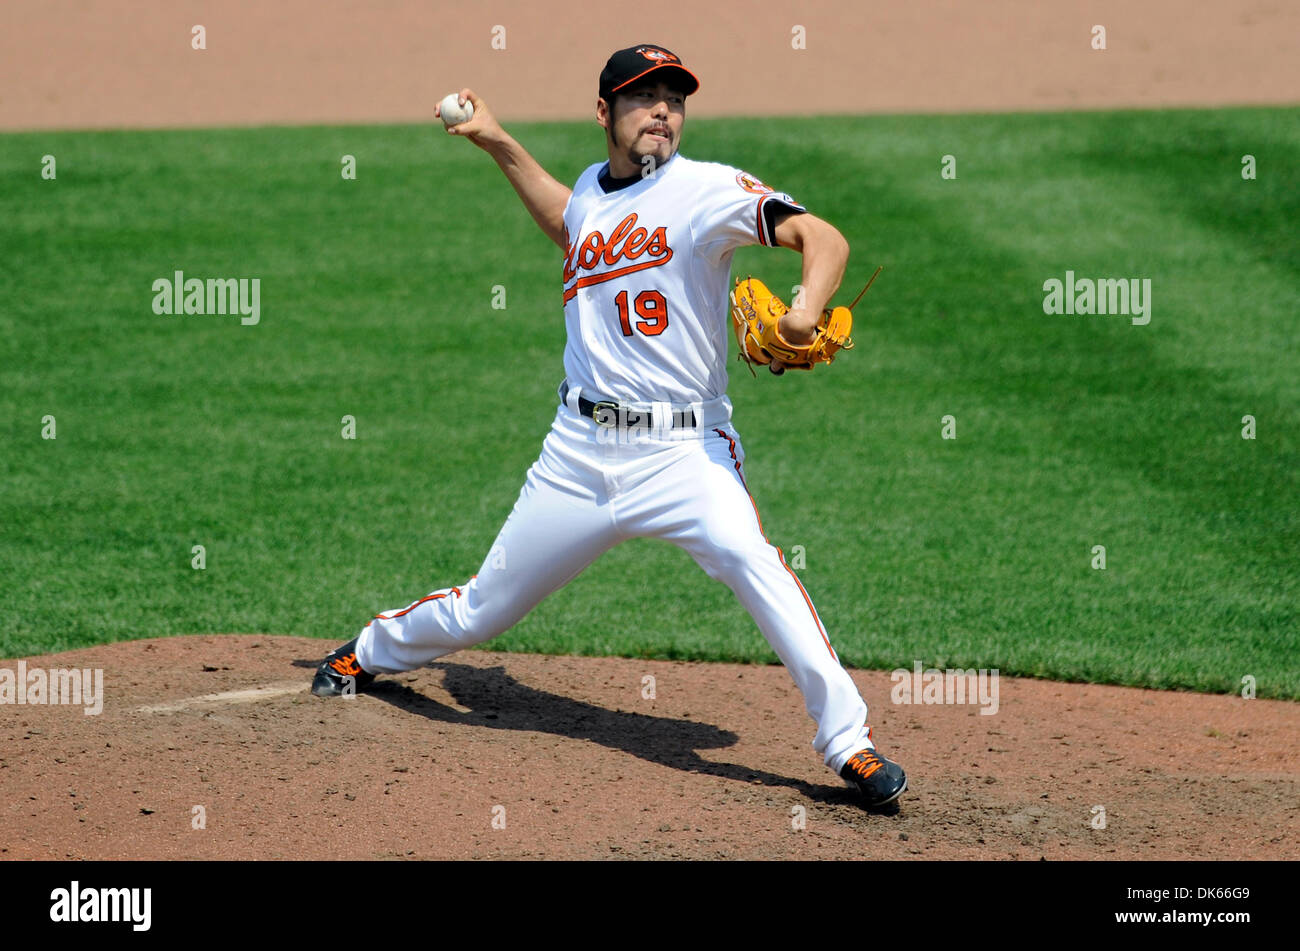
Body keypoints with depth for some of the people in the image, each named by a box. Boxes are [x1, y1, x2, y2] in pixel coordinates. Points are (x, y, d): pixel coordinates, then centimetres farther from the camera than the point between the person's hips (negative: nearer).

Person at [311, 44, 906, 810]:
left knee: (751, 558, -33)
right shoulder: (594, 188, 11)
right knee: (481, 611, 14)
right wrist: (499, 143, 31)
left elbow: (825, 238, -20)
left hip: (684, 450, -5)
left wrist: (806, 311, -39)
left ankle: (849, 741, -28)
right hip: (580, 451, 5)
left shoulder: (708, 189, -8)